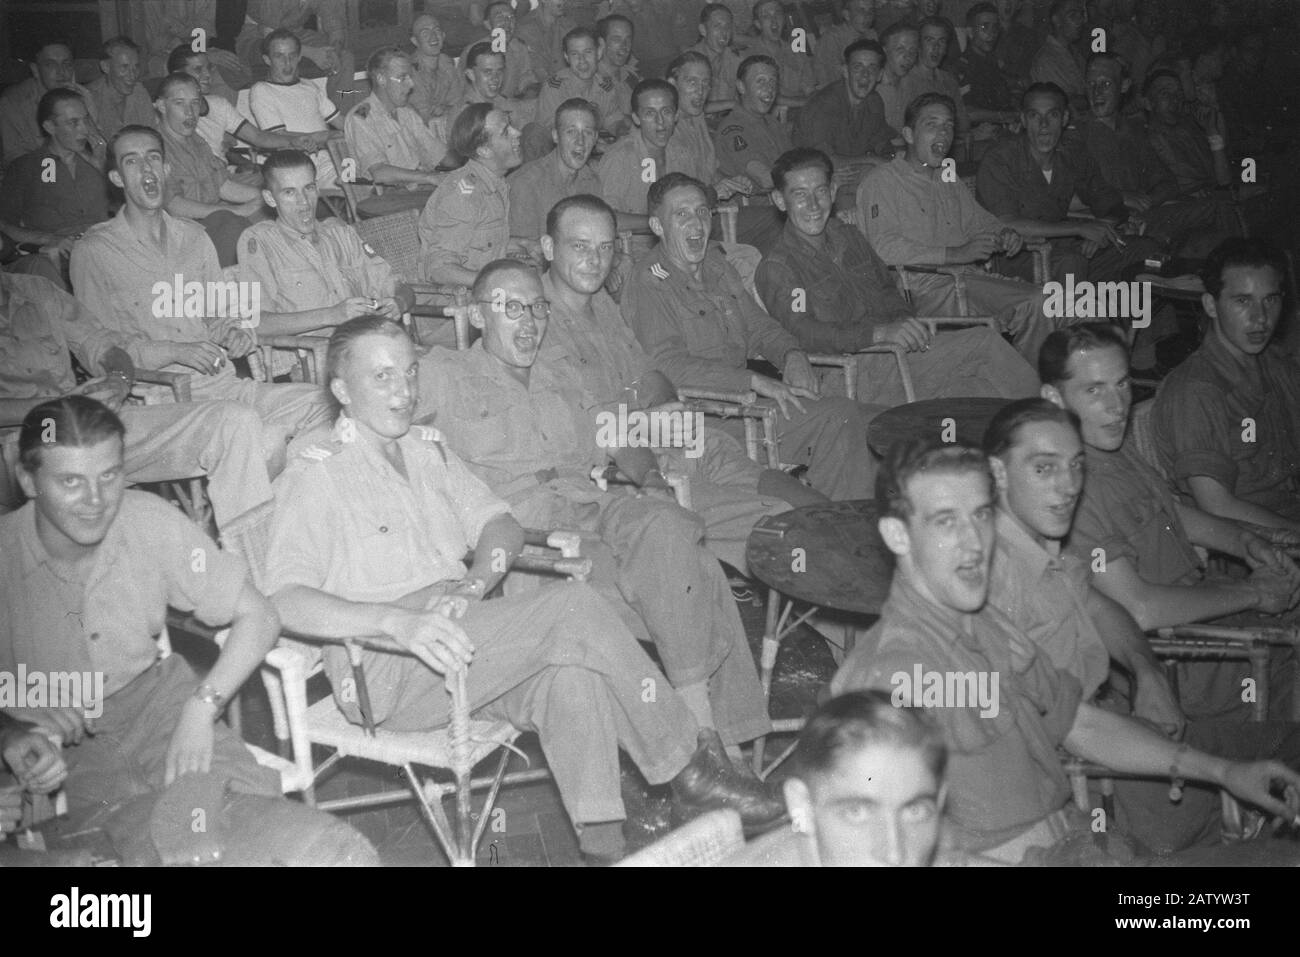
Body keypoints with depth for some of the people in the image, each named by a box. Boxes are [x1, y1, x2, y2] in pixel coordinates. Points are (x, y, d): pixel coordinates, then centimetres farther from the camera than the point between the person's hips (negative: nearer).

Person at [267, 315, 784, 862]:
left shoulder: (431, 454, 22)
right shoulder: (315, 477, -1)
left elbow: (501, 526, 16)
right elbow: (285, 602, -14)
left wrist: (472, 584, -9)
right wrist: (399, 620, -30)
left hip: (458, 640, 6)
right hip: (388, 676, -6)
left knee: (570, 671, -29)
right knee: (572, 608, -25)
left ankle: (602, 843, -30)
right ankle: (689, 764, -14)